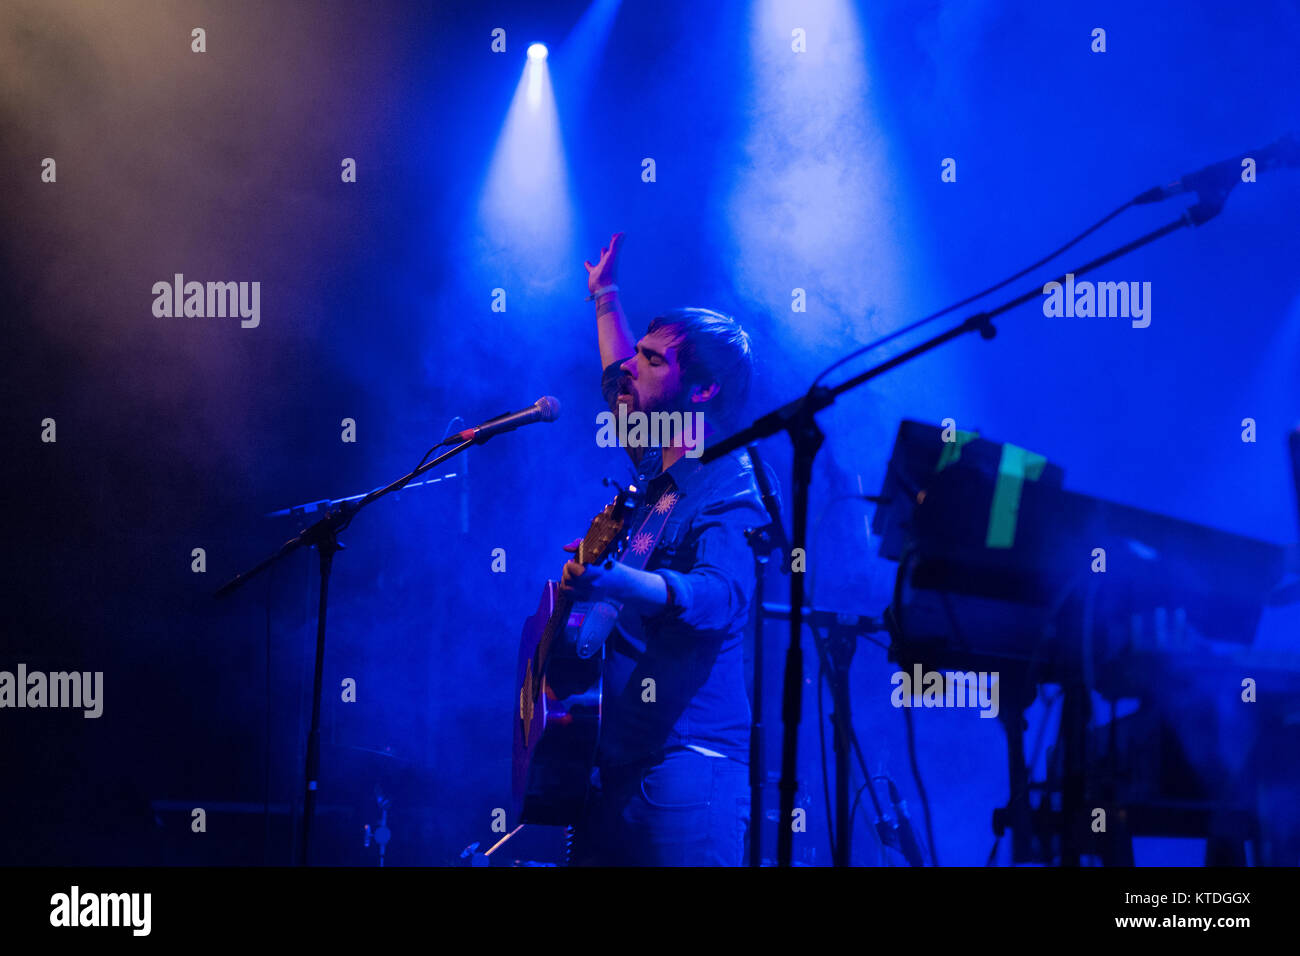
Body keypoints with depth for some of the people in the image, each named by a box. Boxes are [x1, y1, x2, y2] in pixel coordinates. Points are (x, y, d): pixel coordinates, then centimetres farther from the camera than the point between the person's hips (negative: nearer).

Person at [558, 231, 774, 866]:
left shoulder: (727, 486, -11)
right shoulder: (657, 475, 15)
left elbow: (722, 596, -31)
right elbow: (620, 385, 38)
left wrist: (615, 581, -47)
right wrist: (605, 298, 43)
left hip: (686, 762, -9)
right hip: (615, 760, 9)